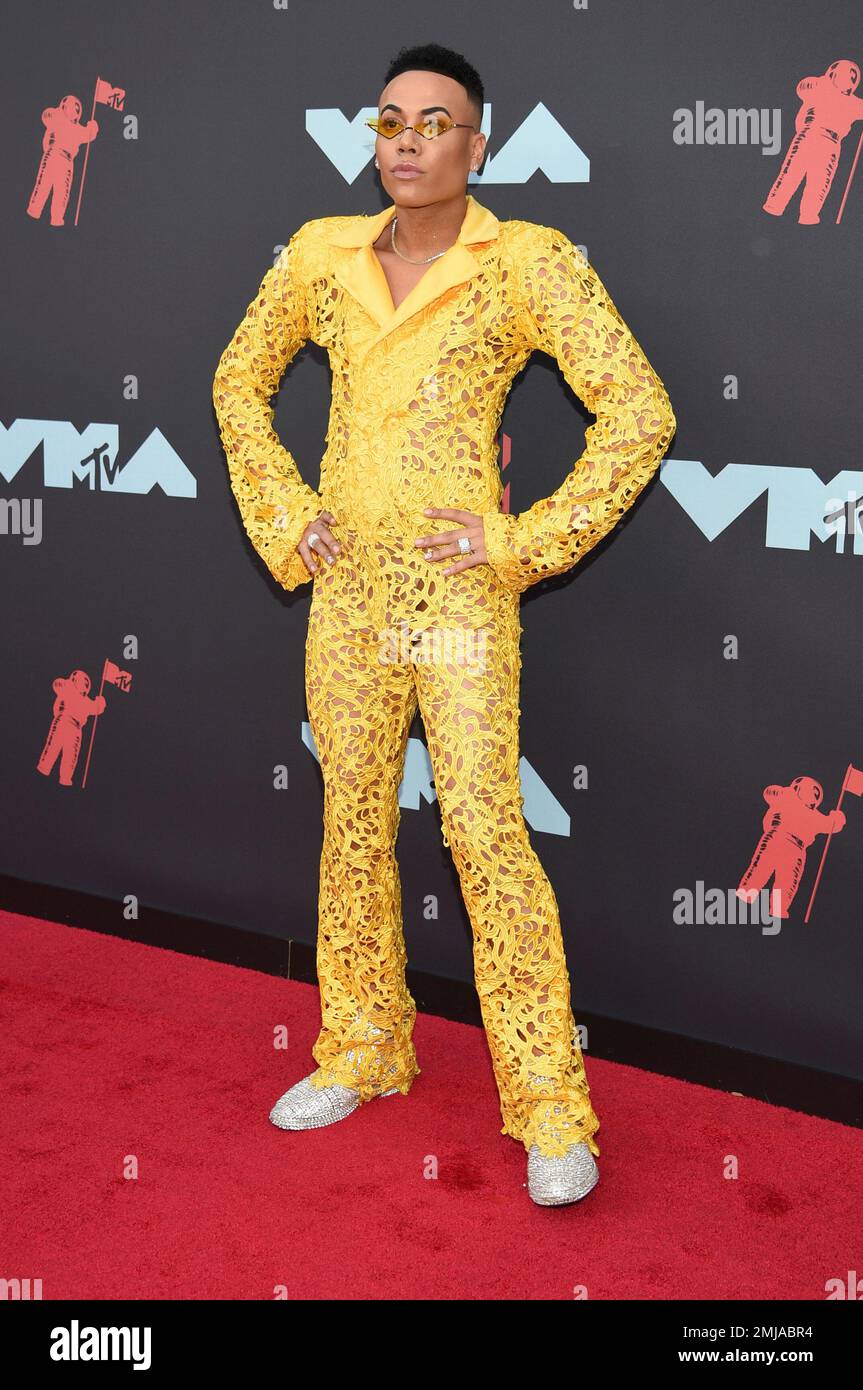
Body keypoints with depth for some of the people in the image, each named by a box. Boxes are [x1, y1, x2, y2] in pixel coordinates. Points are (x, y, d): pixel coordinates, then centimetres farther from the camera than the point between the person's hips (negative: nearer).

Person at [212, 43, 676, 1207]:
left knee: (485, 826, -9)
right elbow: (240, 381, 20)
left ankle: (551, 1110, 1)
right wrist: (281, 516, 9)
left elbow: (640, 410, -7)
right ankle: (362, 1051, 29)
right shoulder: (322, 256, 7)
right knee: (352, 819, 12)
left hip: (457, 586, -5)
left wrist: (527, 540, -10)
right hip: (348, 585, 5)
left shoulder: (529, 263, -5)